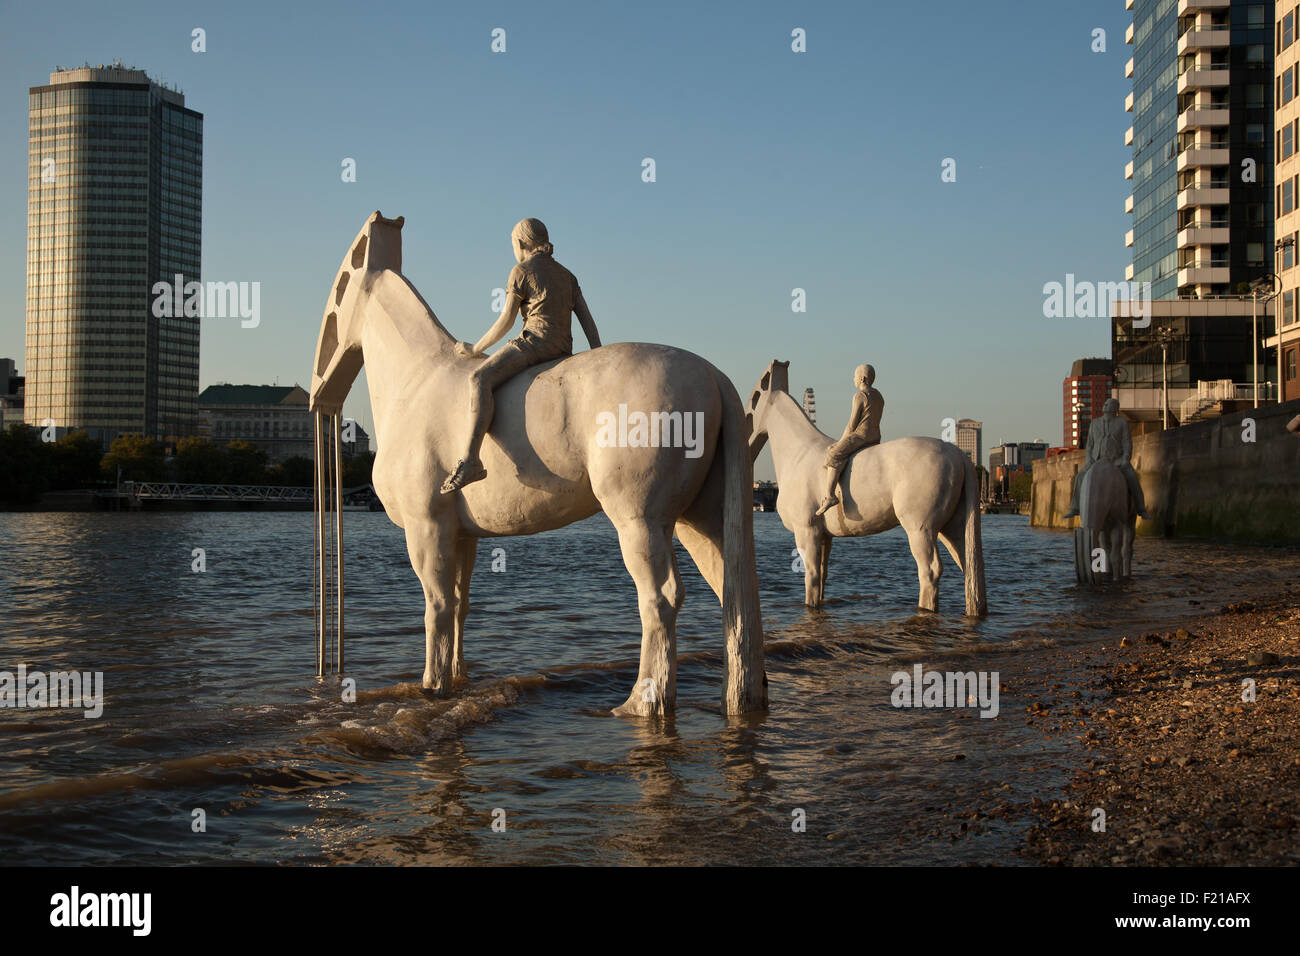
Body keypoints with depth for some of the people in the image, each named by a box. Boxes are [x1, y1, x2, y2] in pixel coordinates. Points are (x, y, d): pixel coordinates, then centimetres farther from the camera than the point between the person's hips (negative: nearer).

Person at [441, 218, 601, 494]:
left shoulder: (522, 271, 3)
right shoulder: (566, 275, 23)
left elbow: (505, 321, 0)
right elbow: (587, 319, 16)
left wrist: (475, 349, 10)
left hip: (535, 340, -8)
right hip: (565, 349, 8)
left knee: (480, 378, -24)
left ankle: (470, 461, -45)